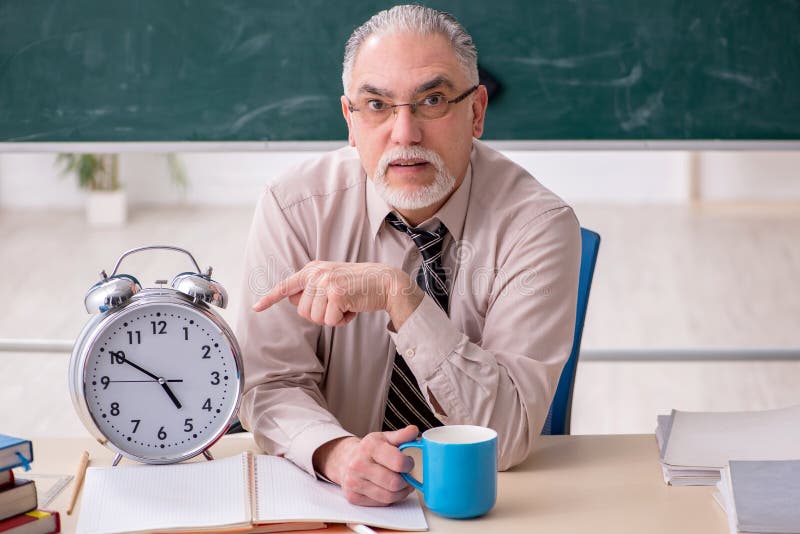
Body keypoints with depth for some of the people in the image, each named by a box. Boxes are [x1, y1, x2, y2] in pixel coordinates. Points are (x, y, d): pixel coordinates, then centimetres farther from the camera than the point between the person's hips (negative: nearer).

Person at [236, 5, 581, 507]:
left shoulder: (538, 223, -12)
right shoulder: (294, 209, -7)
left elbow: (509, 434, -18)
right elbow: (273, 383, -8)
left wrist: (398, 295, -28)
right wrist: (337, 452, -29)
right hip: (331, 499, 1)